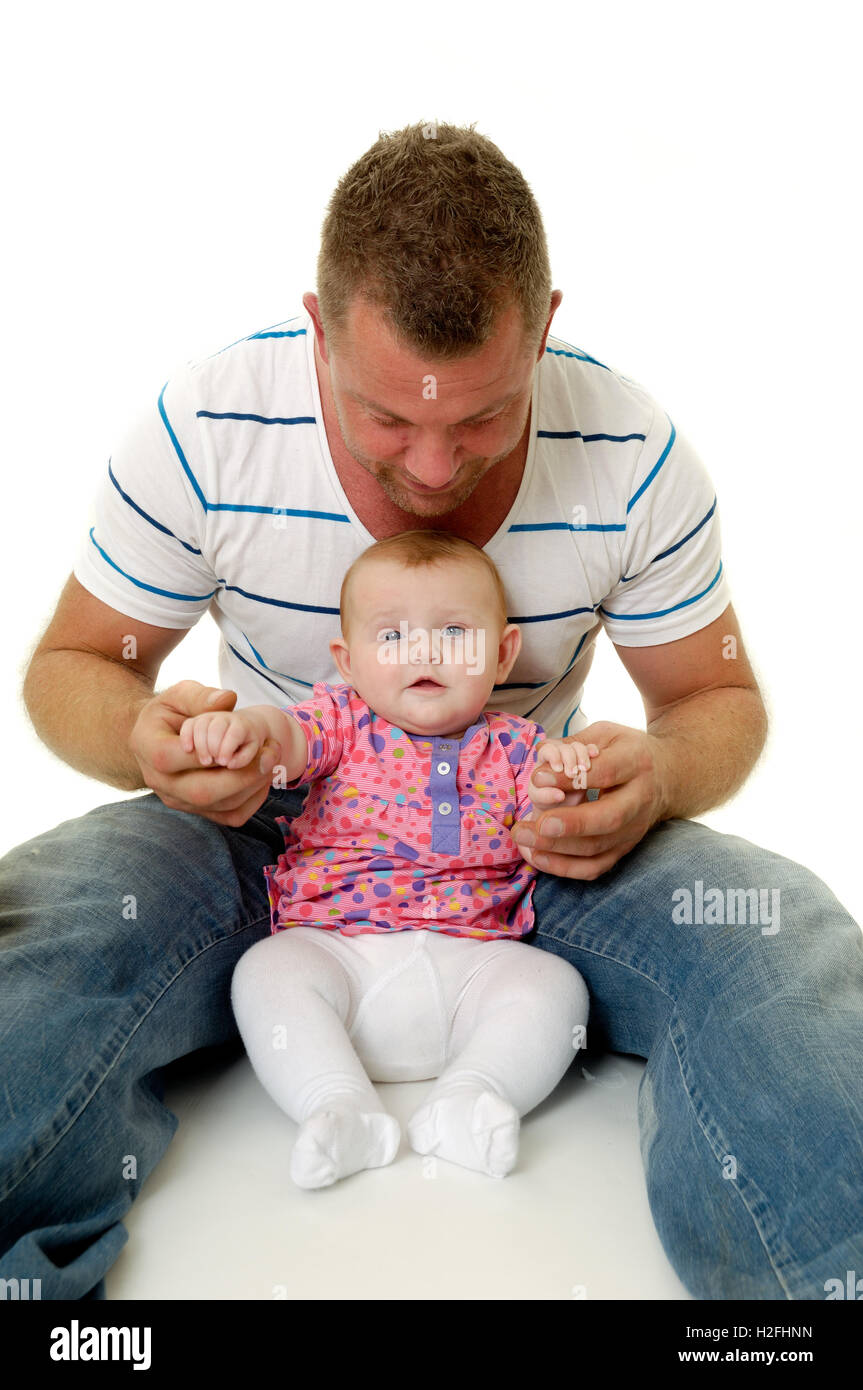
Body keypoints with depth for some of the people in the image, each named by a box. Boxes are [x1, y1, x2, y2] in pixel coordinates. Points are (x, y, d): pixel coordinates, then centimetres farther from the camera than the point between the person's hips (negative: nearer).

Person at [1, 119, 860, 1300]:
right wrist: (143, 740, -27)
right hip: (261, 836, 1)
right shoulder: (203, 430, -14)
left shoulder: (635, 458, -12)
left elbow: (719, 698, 1)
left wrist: (659, 773, -25)